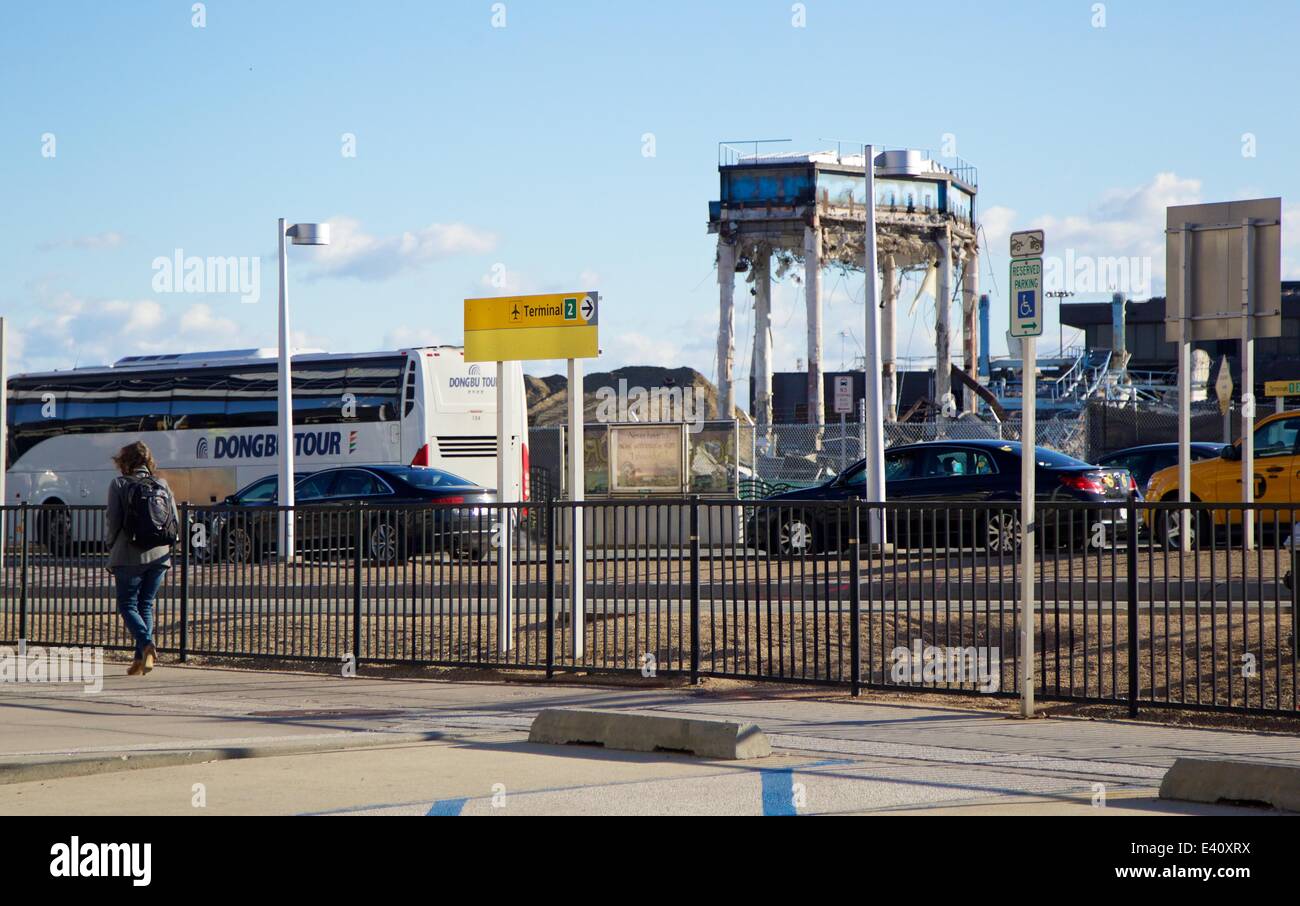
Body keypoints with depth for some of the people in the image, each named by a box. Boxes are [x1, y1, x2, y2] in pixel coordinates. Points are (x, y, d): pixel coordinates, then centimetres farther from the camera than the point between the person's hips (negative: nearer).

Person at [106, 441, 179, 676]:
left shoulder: (119, 485, -4)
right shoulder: (162, 485, 8)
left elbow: (114, 521, -8)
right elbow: (176, 522, 7)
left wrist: (112, 550, 6)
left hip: (130, 557, -4)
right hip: (159, 557, 4)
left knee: (127, 605, 4)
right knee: (146, 605, 14)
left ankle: (146, 645, -21)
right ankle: (141, 658, 8)